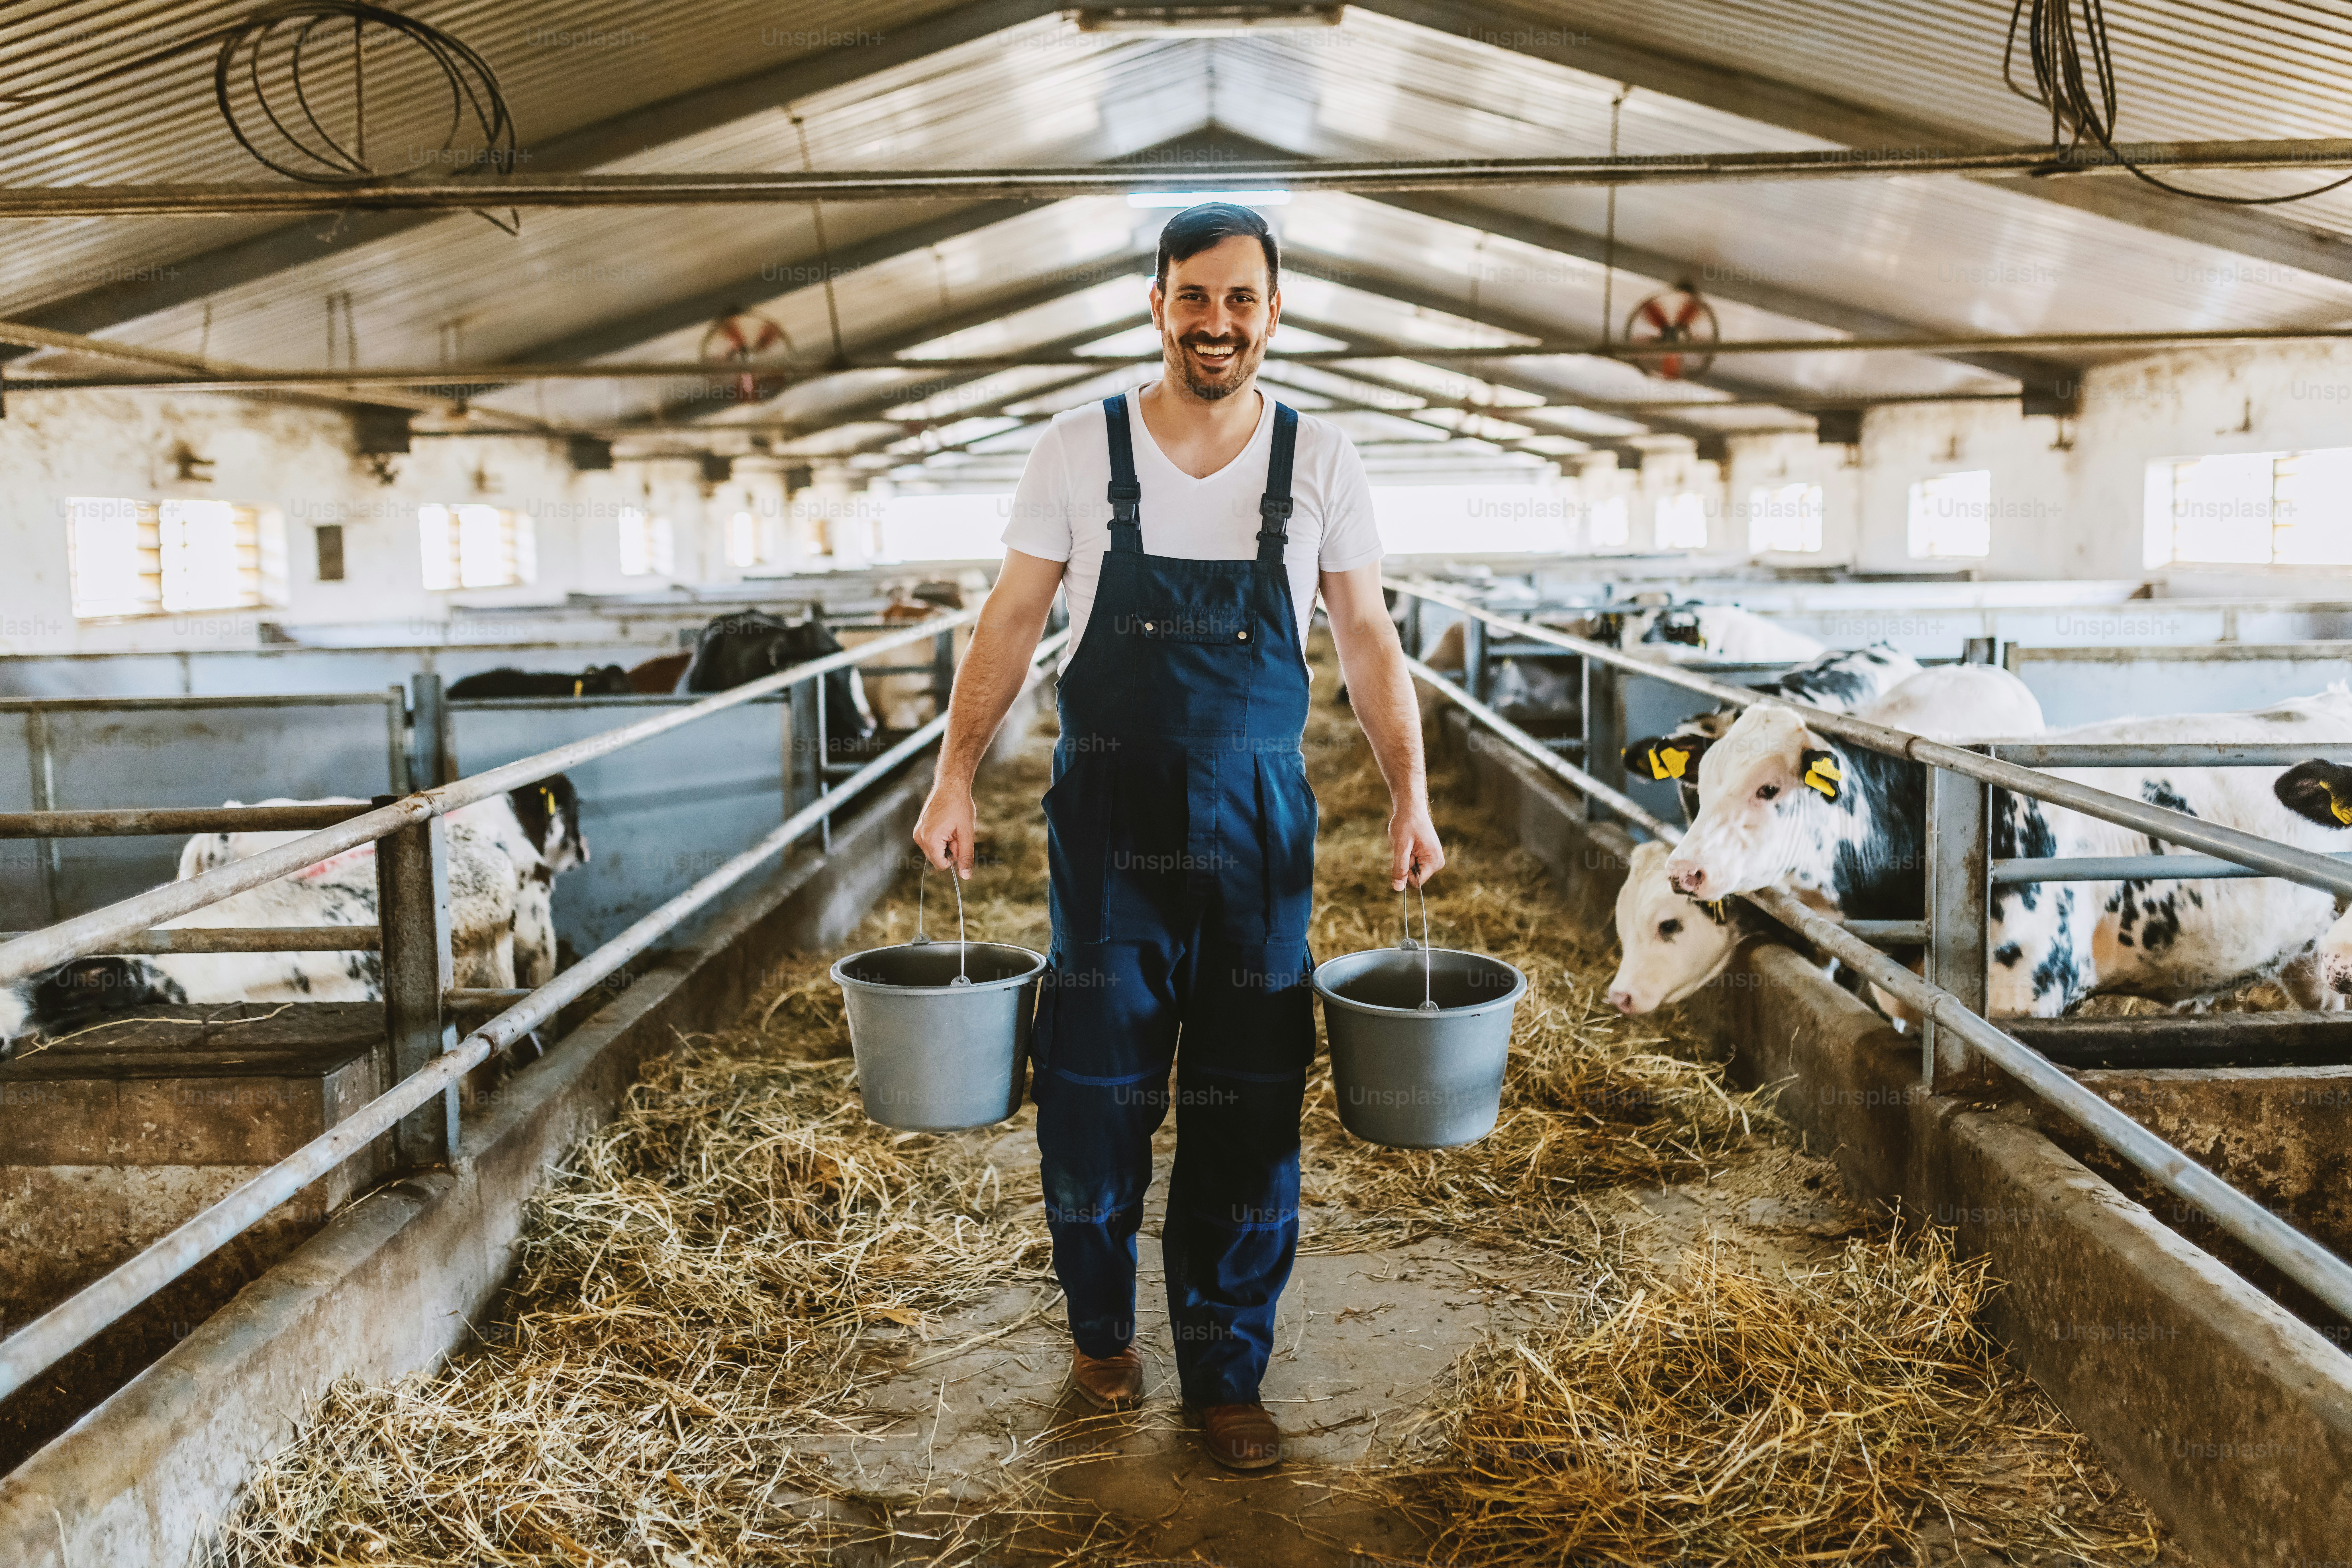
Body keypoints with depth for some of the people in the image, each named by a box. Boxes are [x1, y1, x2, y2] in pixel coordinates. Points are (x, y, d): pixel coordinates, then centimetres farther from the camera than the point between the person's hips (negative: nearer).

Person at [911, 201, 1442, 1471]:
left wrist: (1409, 794, -2)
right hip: (1108, 825, -1)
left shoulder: (1319, 464, 1)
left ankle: (1226, 1377, 21)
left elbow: (1367, 643, 7)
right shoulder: (1080, 452, -2)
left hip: (1258, 834, 1)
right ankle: (1100, 1330, 32)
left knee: (1248, 1111, 5)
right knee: (1094, 1091, 6)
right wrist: (955, 776, -7)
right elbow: (1011, 623, 2)